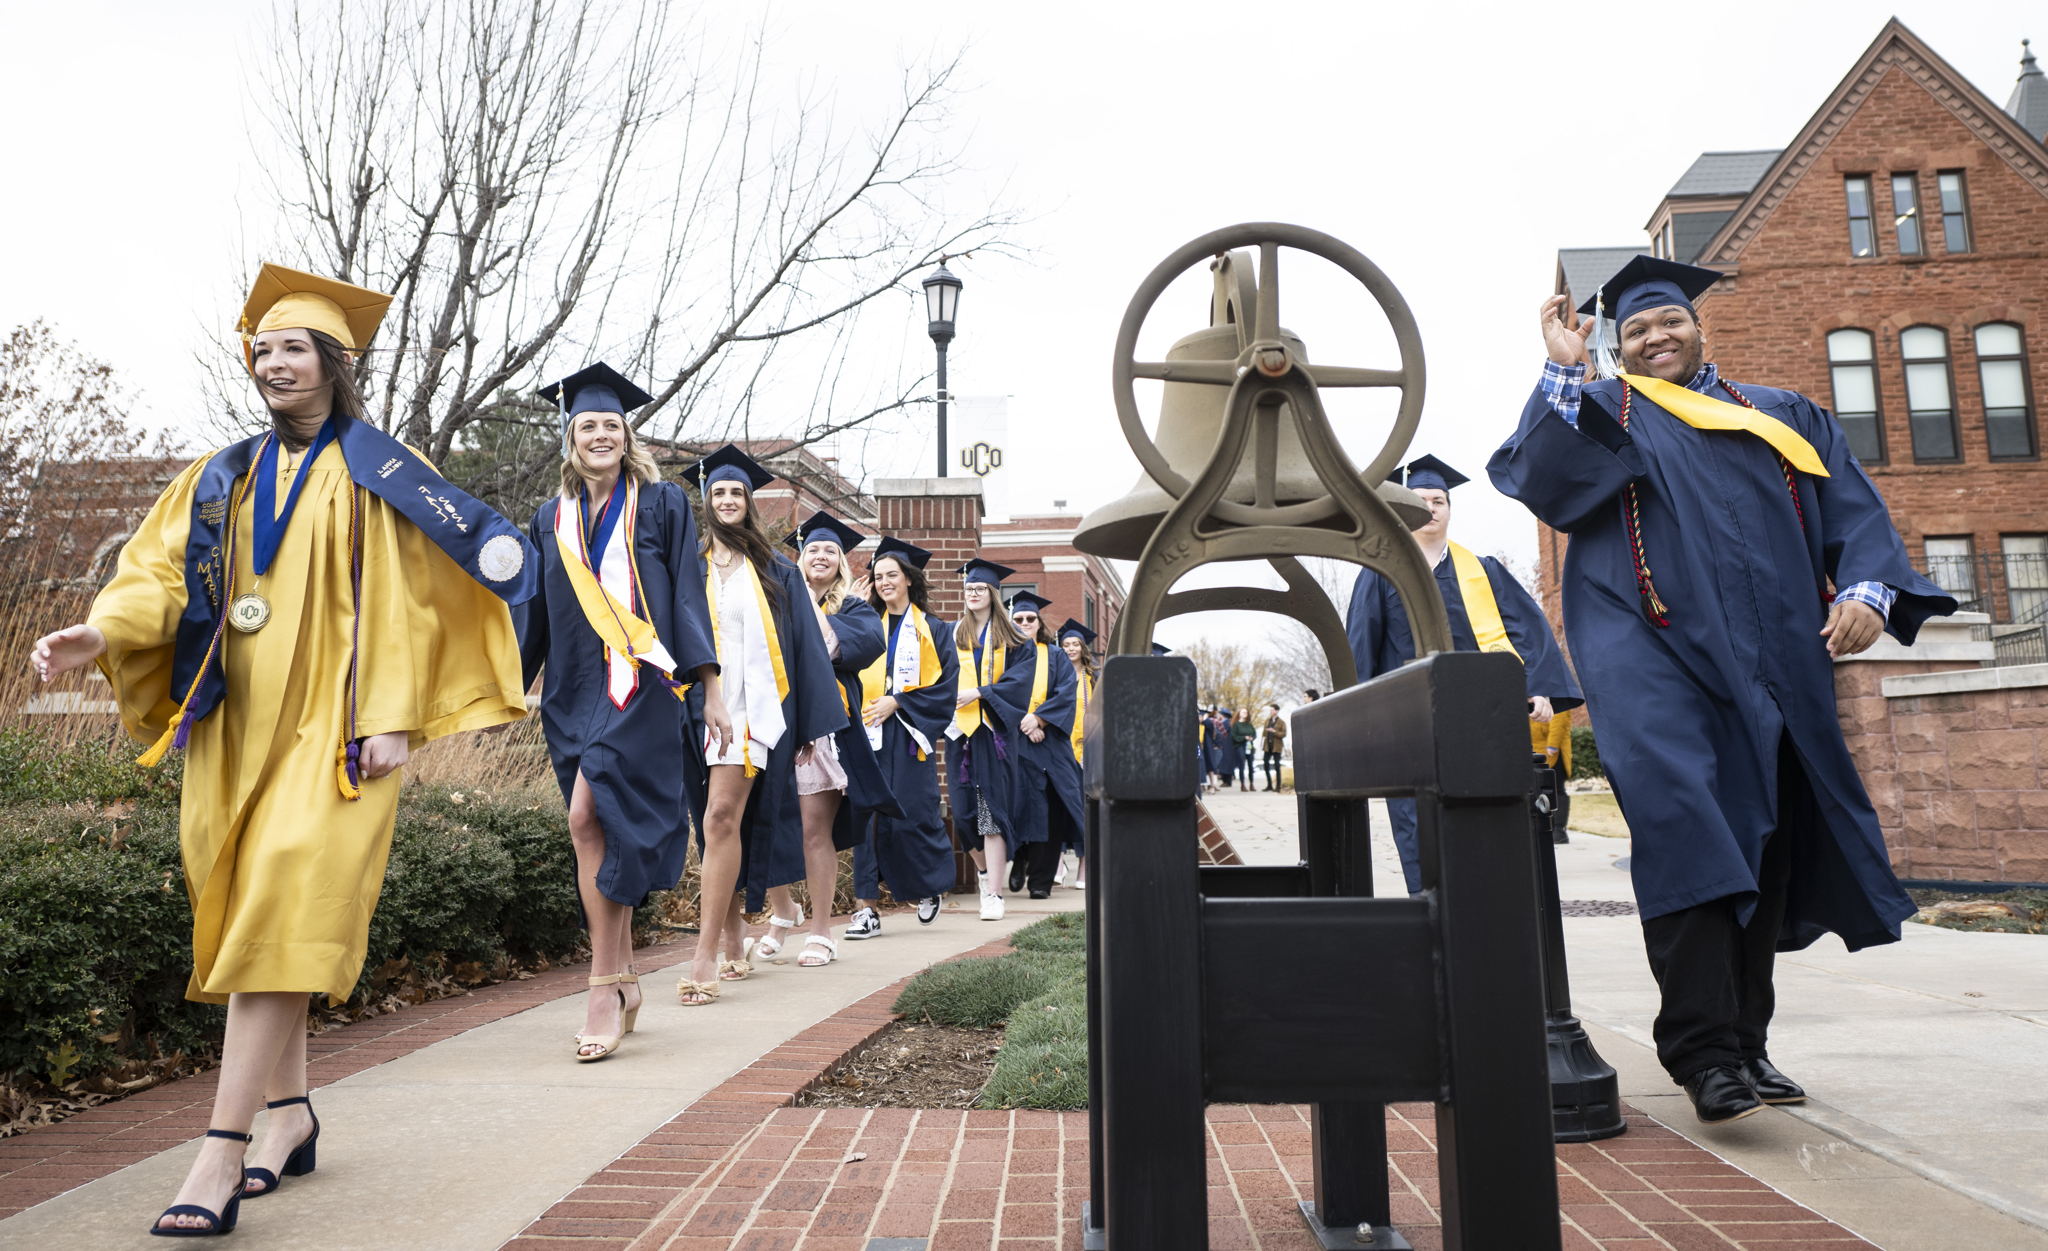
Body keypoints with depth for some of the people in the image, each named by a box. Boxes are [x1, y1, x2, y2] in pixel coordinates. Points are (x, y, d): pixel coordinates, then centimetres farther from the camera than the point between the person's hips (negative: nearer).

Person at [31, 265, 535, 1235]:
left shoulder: (376, 473, 0)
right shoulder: (224, 477, 16)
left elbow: (403, 600, -6)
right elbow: (166, 572, 8)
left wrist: (392, 717, -13)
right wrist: (100, 630, -12)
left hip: (327, 727, -6)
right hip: (237, 723, 6)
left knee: (279, 924, -12)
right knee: (252, 923, 9)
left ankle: (218, 1159, -12)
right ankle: (290, 1117, 21)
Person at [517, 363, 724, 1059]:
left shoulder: (662, 504, 4)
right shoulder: (553, 520, 15)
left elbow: (688, 596, 1)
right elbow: (532, 610, 17)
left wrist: (710, 686, -5)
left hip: (637, 682, -5)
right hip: (573, 689, 5)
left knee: (590, 819, -18)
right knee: (606, 837, 7)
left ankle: (604, 986, -10)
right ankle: (624, 981, 16)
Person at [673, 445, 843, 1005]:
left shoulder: (775, 571, 10)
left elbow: (804, 647, 9)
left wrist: (810, 722, 4)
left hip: (752, 706, -2)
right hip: (699, 705, 3)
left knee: (722, 818, -16)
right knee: (723, 824, 8)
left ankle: (707, 956, -18)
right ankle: (734, 943, 19)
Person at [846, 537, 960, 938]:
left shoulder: (932, 630, 6)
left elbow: (946, 684, -2)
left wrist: (897, 702, -10)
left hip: (908, 735, -2)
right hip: (869, 735, 2)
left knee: (912, 816, -3)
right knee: (868, 815, -5)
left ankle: (932, 887, 24)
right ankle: (867, 908, -2)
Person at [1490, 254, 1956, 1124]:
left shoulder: (1785, 416, 23)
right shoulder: (1603, 409, 16)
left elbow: (1855, 512, 12)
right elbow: (1545, 483, -4)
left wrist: (1868, 590, -7)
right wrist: (1563, 371, -8)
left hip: (1774, 657, 4)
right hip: (1653, 644, -4)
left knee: (1764, 842, 5)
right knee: (1680, 822, -20)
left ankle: (1745, 1040, 16)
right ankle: (1702, 1049, -19)